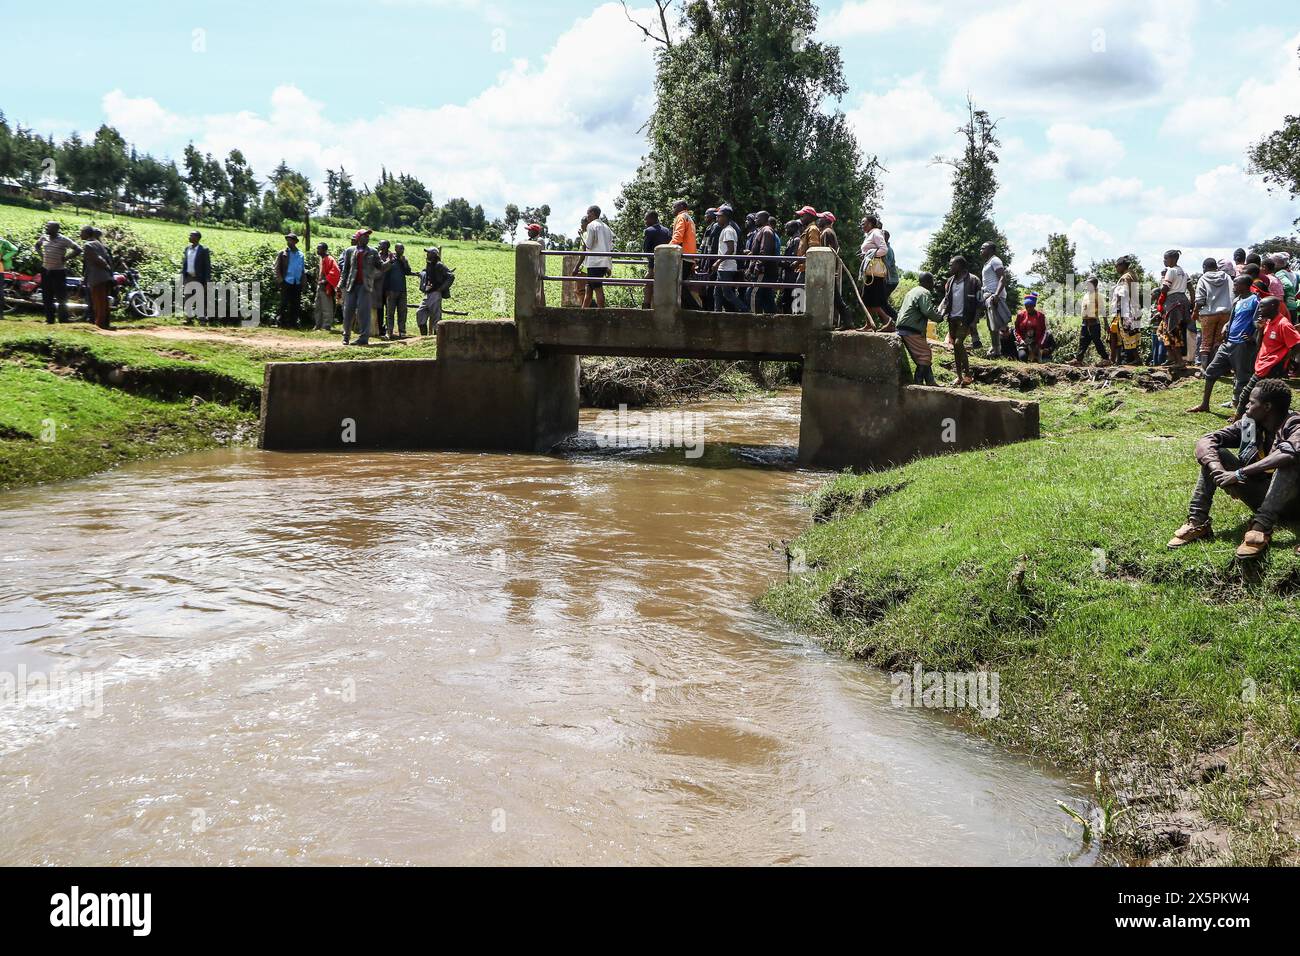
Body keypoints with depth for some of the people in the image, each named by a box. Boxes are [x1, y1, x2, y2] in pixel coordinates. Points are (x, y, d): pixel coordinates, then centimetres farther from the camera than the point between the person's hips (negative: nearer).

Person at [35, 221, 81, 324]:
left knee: (61, 297, -4)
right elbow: (37, 245, 28)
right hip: (45, 270, 6)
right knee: (47, 297, 9)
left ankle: (63, 319, 3)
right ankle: (50, 319, 18)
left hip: (59, 272, -6)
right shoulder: (44, 238, 7)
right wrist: (41, 255, 12)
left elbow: (78, 250, -13)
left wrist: (66, 258, -13)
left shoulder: (64, 240, -11)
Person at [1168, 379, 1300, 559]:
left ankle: (1261, 528, -41)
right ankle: (1197, 522, -21)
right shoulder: (1248, 424, 1)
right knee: (1214, 454, -9)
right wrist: (1218, 470, -28)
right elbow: (1205, 442, -9)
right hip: (1258, 495, 5)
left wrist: (1239, 474, -39)